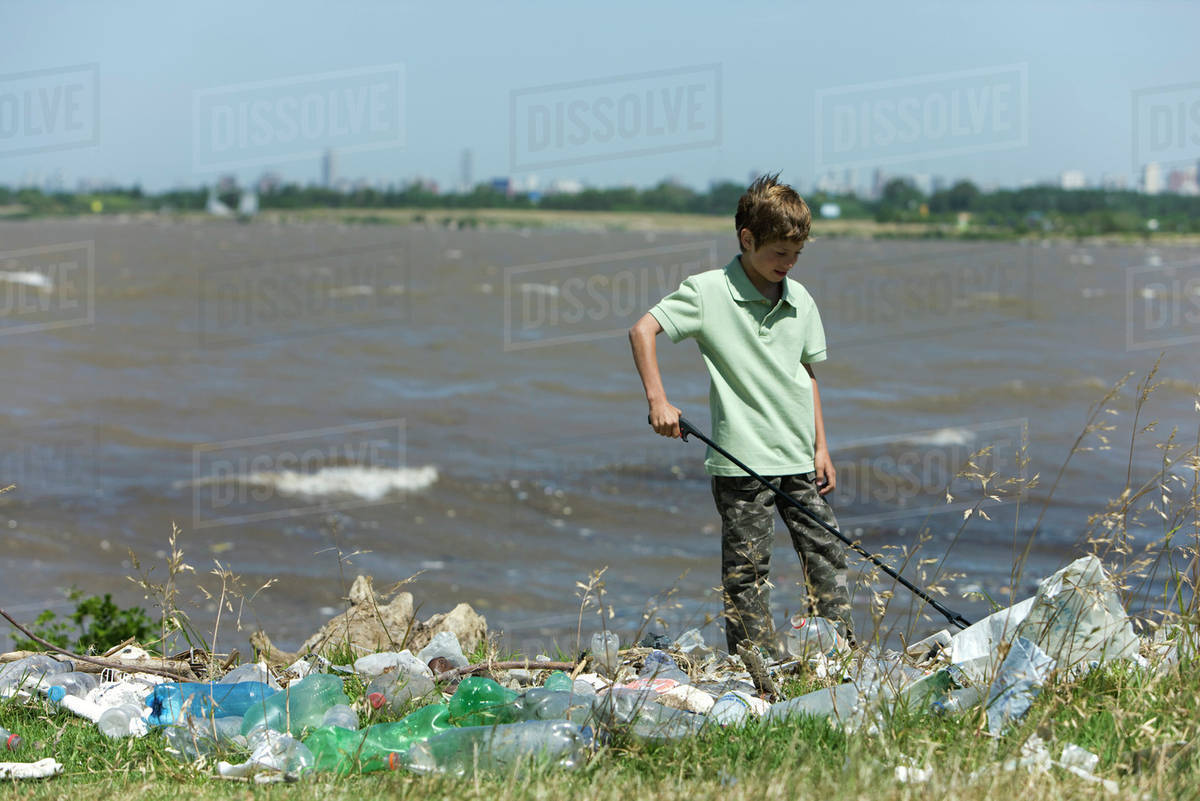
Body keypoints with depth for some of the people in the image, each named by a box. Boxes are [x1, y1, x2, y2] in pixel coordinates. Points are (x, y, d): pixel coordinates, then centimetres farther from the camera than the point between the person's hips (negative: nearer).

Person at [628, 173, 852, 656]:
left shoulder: (799, 300, 10)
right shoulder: (708, 292, -6)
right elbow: (643, 330, -9)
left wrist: (821, 448, 14)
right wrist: (657, 400, -19)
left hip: (798, 458, 5)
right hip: (742, 462, -5)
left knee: (826, 554, 6)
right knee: (747, 567, -2)